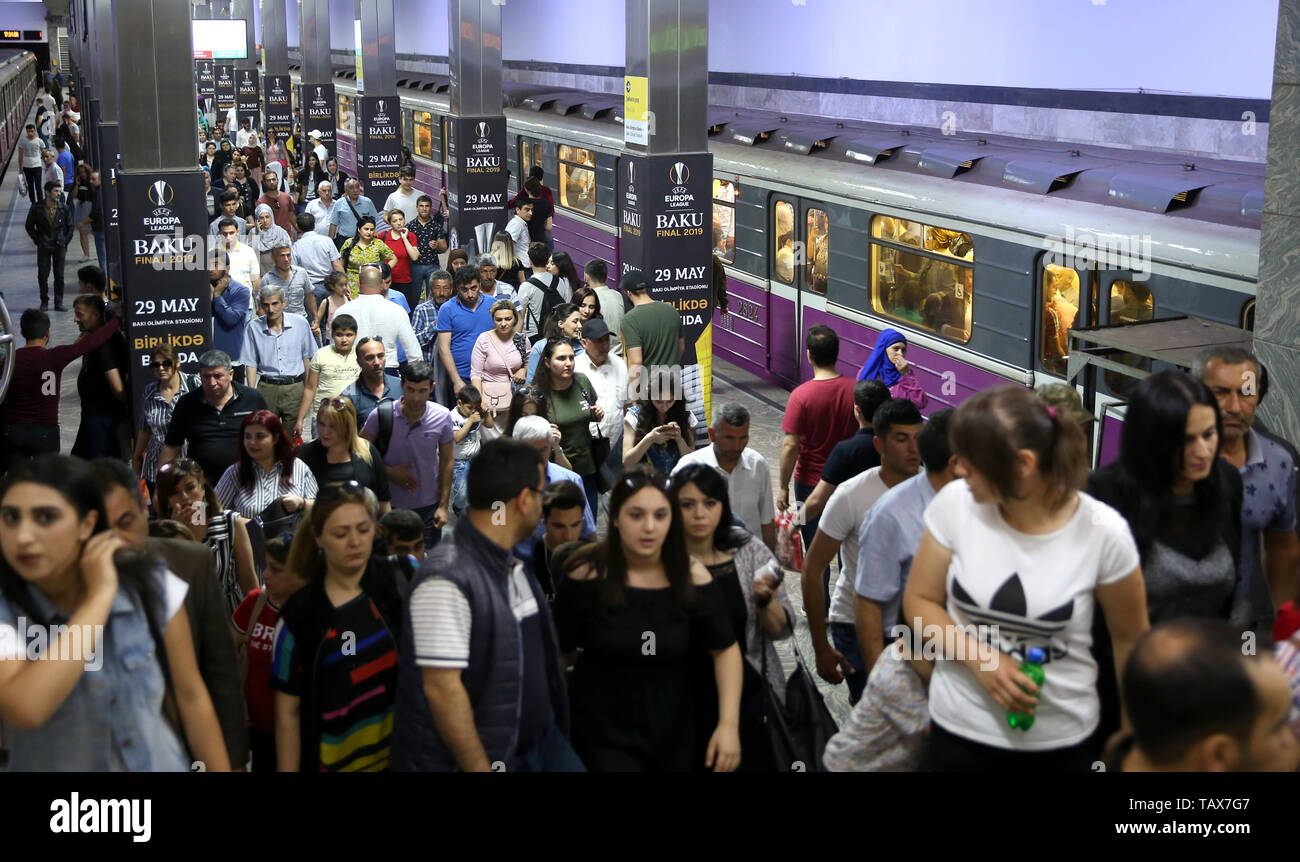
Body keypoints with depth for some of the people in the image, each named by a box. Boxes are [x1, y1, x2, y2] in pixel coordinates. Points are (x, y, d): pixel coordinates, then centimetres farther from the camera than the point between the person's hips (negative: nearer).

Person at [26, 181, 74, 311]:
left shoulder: (64, 208, 0)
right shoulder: (37, 208, -5)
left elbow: (70, 227, 9)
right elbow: (29, 226, 5)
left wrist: (65, 243, 3)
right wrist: (38, 241, 0)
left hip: (59, 246, 1)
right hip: (43, 246, -1)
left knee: (59, 276, 2)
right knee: (42, 275, 1)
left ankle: (59, 303, 10)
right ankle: (44, 302, 14)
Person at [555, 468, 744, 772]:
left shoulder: (691, 576, -9)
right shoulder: (586, 574, -13)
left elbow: (725, 649, 0)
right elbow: (559, 650, -4)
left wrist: (728, 724, -8)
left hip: (674, 732, 3)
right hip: (603, 733, -2)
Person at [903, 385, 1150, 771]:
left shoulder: (1104, 533, -17)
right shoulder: (955, 503, -13)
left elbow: (1130, 638, -3)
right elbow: (919, 600, -2)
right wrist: (980, 659, -18)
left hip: (1061, 742, -1)